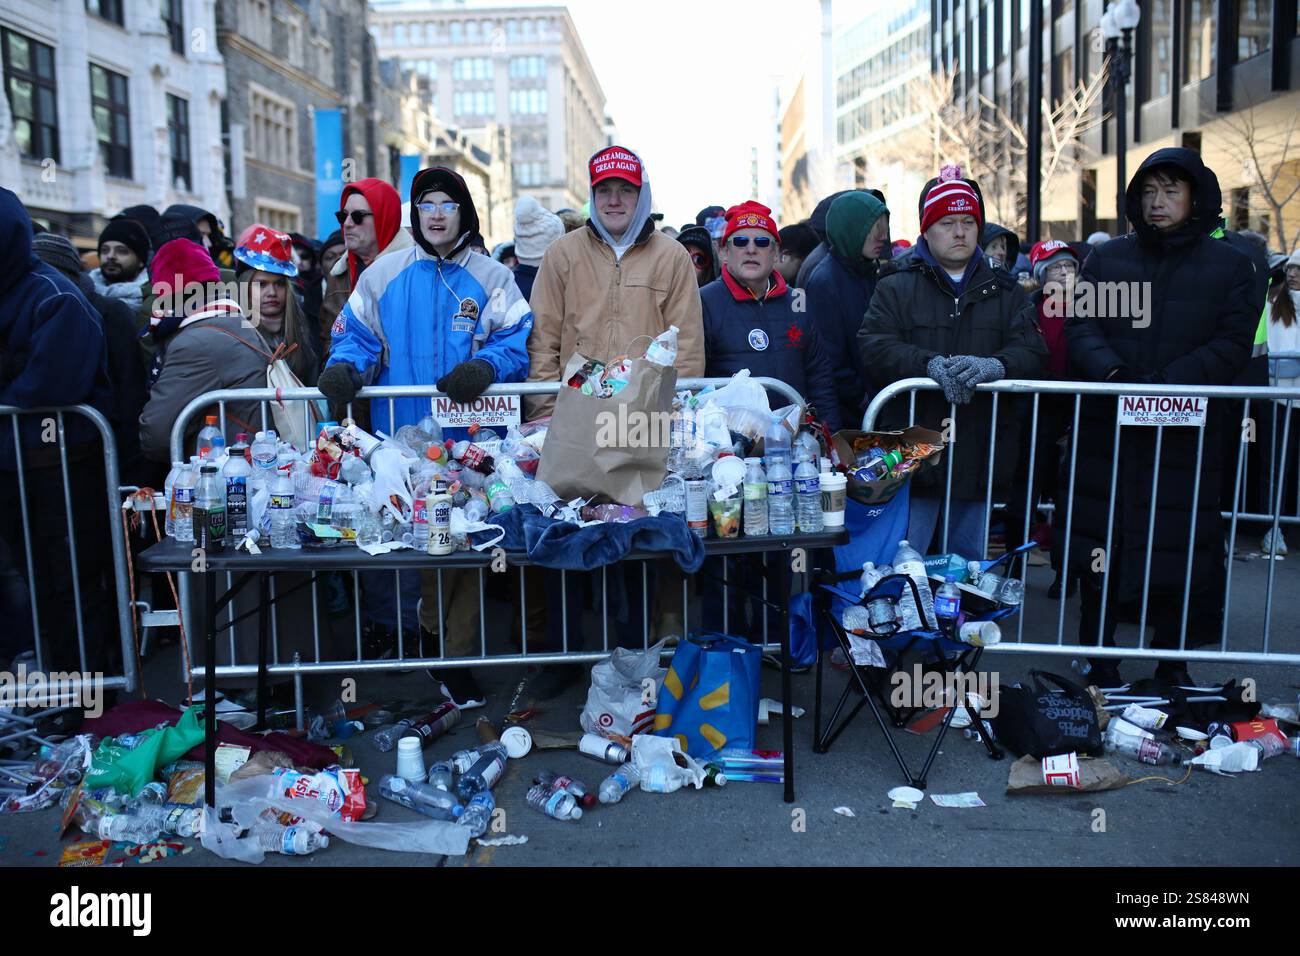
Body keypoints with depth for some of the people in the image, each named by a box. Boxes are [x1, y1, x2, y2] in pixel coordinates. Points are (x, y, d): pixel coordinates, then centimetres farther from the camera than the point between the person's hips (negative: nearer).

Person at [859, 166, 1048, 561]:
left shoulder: (1004, 292, 13)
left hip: (978, 454, 3)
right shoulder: (896, 287, 5)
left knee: (968, 566, 15)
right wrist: (931, 365, -26)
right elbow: (875, 347, -10)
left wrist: (992, 366, -22)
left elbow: (1033, 354, 0)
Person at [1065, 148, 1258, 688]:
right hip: (1107, 431, 1)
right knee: (1100, 547, 4)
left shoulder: (1229, 265, 7)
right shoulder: (1106, 258, 11)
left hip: (1188, 434, -1)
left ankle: (1172, 664, 20)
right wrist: (1111, 373, -18)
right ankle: (1099, 661, 17)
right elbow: (1080, 324, 2)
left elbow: (1234, 345, -3)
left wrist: (1164, 383, -16)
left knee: (1179, 550, 4)